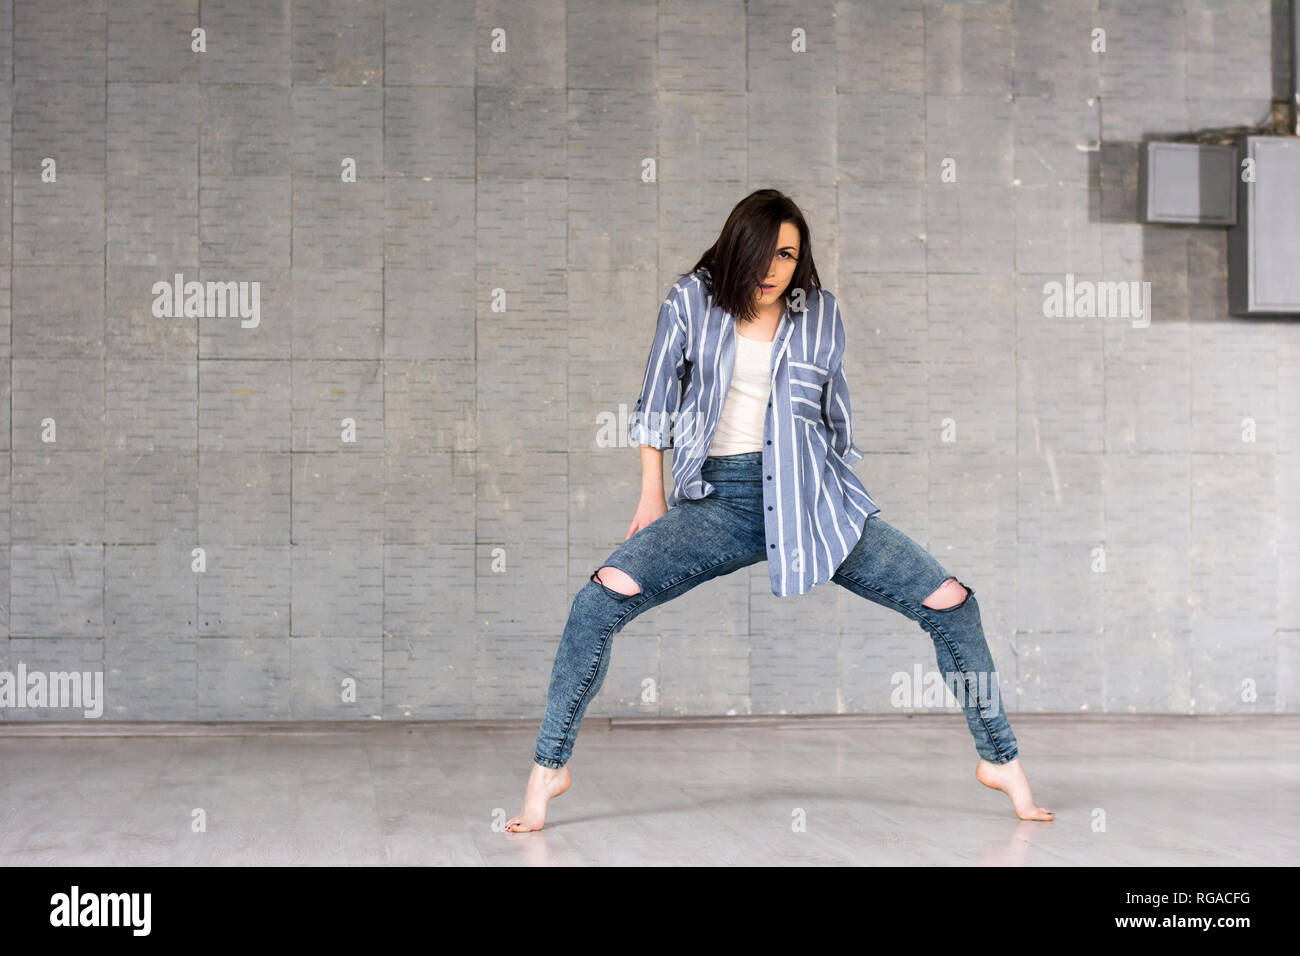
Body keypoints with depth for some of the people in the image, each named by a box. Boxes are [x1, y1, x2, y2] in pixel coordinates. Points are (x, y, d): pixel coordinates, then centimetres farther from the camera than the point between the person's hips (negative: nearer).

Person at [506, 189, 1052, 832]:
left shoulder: (821, 312, 9)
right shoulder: (691, 302, 5)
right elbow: (656, 399, 11)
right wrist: (652, 492, 7)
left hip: (810, 497, 2)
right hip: (718, 501, -1)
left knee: (950, 601, -8)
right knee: (602, 598, -23)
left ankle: (999, 759, 11)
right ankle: (549, 766, -8)